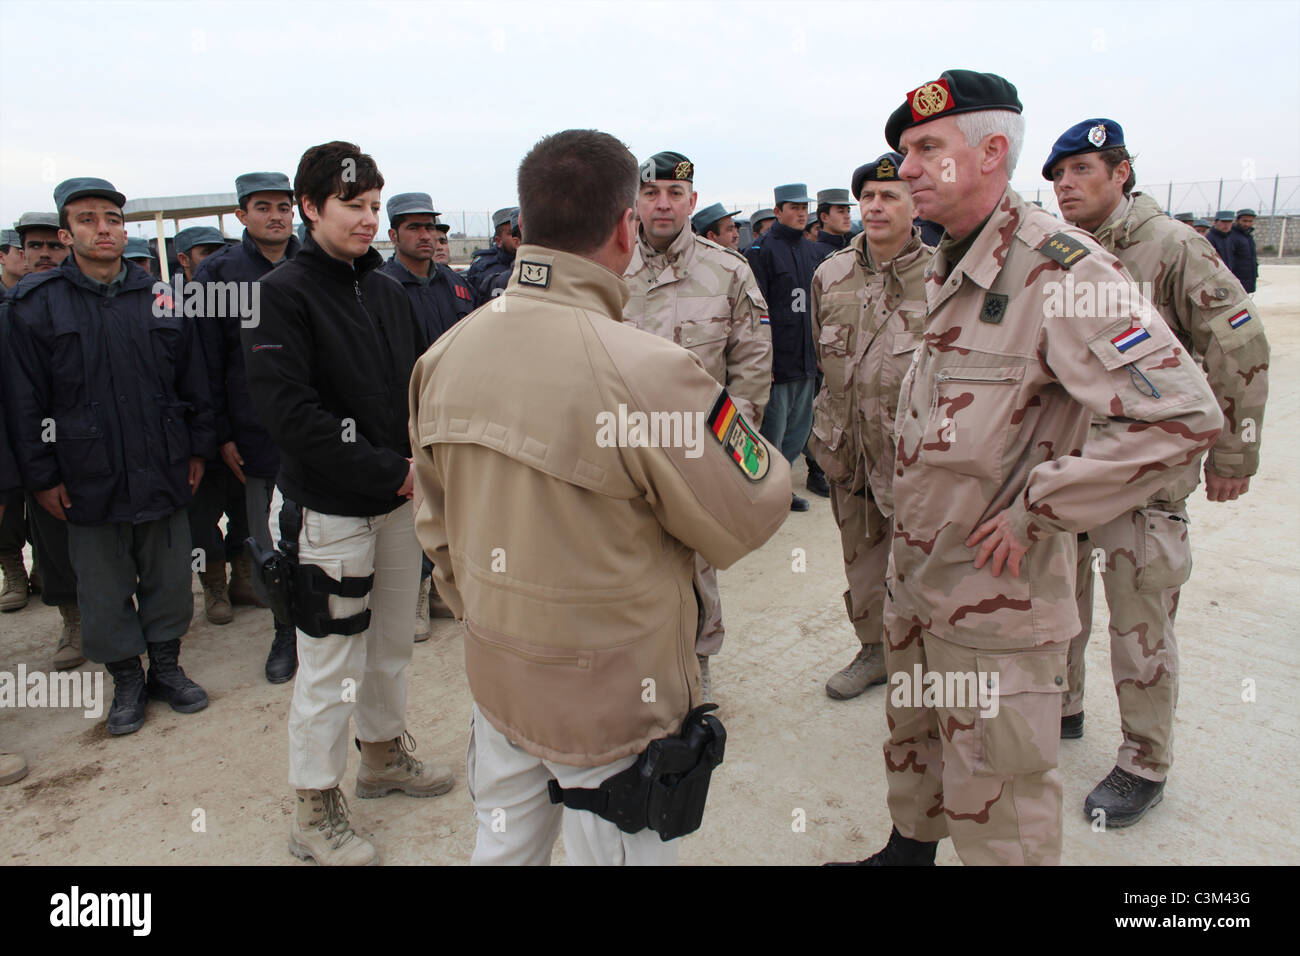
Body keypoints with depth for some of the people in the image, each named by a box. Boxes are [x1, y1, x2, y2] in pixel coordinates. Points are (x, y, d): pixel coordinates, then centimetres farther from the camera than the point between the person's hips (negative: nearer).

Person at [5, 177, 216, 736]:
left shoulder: (160, 299, 6)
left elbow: (193, 382, 11)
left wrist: (199, 449, 8)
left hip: (163, 473, 2)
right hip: (87, 479, -2)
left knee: (168, 577, 12)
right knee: (105, 590, 9)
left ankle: (167, 666, 29)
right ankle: (126, 680, 25)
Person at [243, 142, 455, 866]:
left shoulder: (387, 290, 8)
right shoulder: (283, 295, -11)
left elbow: (423, 382, 13)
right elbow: (290, 411, -20)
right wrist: (390, 471, -19)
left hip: (399, 501, 7)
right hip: (329, 510, -6)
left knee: (392, 644, 19)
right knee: (330, 665, 2)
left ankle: (385, 753, 40)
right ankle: (317, 812, 19)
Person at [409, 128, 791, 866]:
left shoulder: (445, 356, -5)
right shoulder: (650, 371, -27)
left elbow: (438, 525, 6)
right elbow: (749, 519, -15)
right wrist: (741, 437, 5)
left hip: (496, 675, 6)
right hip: (614, 699, -6)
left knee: (504, 846, 24)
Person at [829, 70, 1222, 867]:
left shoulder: (1060, 268, -20)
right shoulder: (947, 268, 9)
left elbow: (1184, 414, -26)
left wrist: (1036, 509, -22)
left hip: (996, 594, -8)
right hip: (915, 575, 8)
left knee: (995, 811, 6)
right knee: (911, 742, 26)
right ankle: (909, 847, 49)